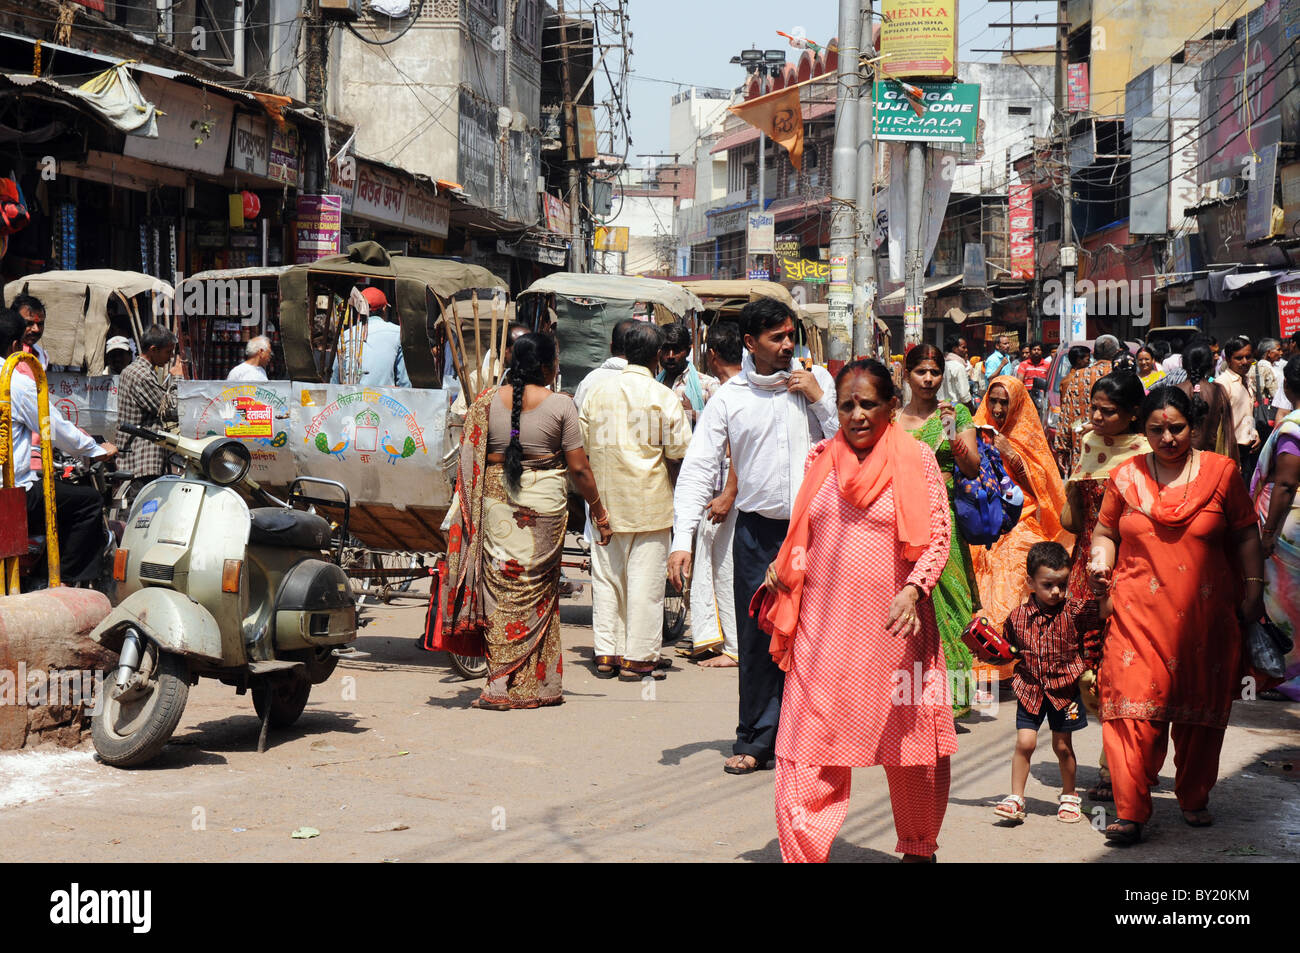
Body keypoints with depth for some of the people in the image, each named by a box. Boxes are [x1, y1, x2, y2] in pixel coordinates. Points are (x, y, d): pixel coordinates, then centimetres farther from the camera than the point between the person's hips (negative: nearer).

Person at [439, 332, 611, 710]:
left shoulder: (486, 402, 2)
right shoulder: (559, 404, -5)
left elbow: (469, 462, 4)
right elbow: (578, 468, -3)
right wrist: (598, 510, 8)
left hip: (496, 501, 2)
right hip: (544, 504, -2)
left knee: (500, 590, 6)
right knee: (538, 592, 8)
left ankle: (501, 686, 3)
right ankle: (538, 686, 13)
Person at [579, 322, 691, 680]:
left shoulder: (597, 392, 5)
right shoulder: (664, 398, -8)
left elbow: (581, 443, 8)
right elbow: (679, 452, -7)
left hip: (606, 502, 4)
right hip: (649, 501, -4)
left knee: (606, 576, 11)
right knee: (645, 578, 1)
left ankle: (606, 654, 14)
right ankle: (638, 657, 4)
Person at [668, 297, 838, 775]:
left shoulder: (816, 381, 5)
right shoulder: (729, 397, 1)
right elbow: (698, 468, -2)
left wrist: (820, 402, -8)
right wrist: (682, 539, -11)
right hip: (758, 530, 0)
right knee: (758, 636, 2)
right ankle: (756, 740, 13)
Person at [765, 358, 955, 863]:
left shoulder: (916, 459, -1)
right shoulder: (821, 458, 9)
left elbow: (937, 538, -4)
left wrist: (912, 590, -19)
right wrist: (782, 567, 2)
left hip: (895, 627, -2)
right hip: (824, 624, 2)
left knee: (910, 745, 10)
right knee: (809, 745, -3)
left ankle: (918, 848, 31)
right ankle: (804, 852, 5)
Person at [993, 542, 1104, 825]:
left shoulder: (1074, 611, -10)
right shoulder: (1018, 616, -4)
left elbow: (1103, 611, -27)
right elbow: (1009, 651, 10)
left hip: (1064, 689, -1)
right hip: (1030, 689, 1)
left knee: (1062, 746, 8)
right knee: (1024, 742, -4)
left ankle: (1069, 796, 29)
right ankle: (1015, 799, 8)